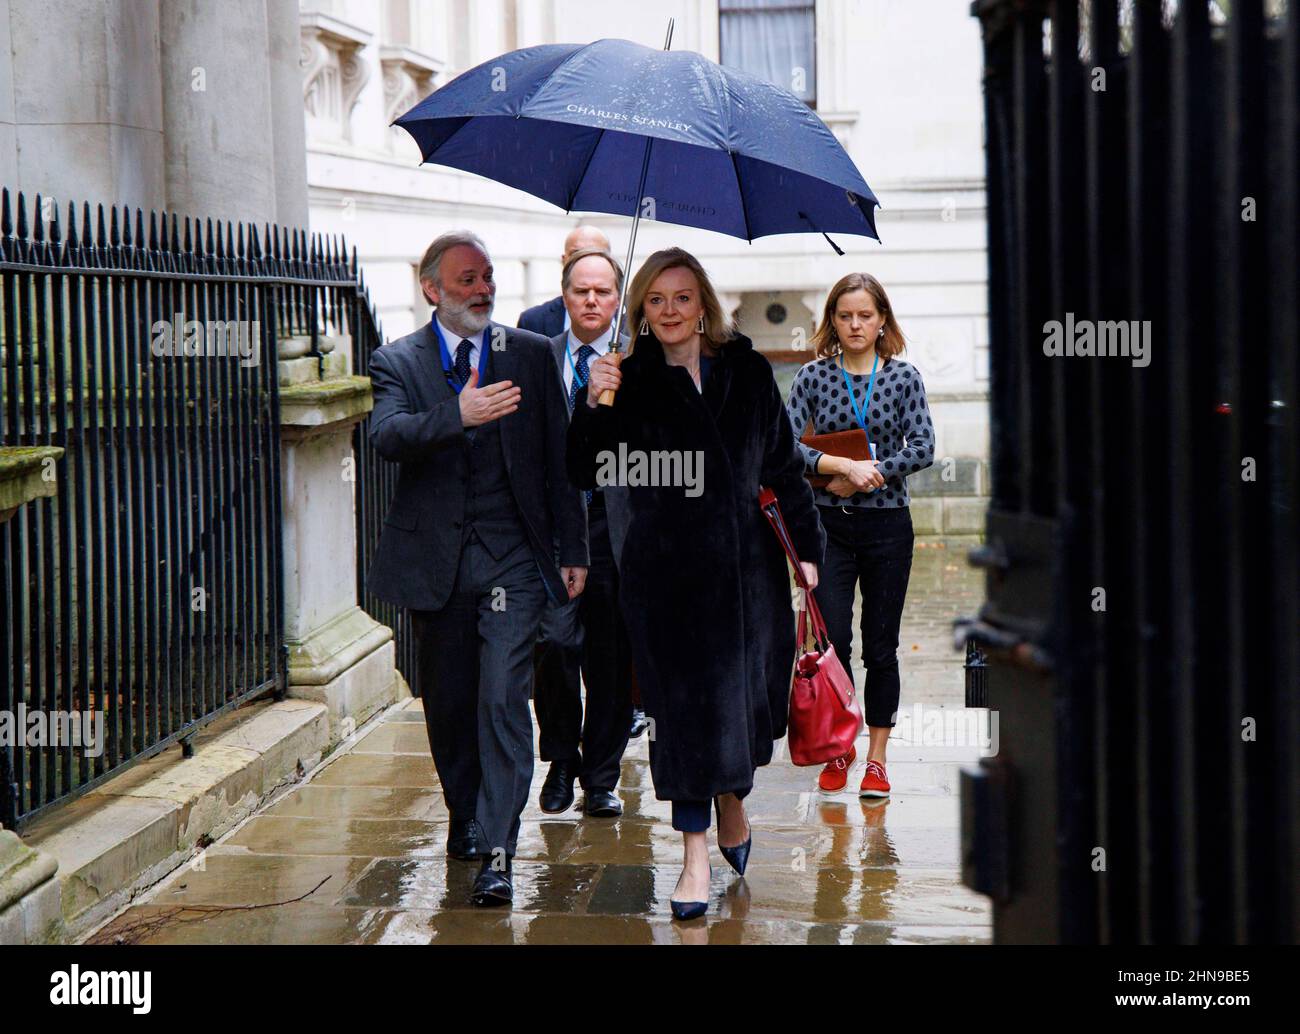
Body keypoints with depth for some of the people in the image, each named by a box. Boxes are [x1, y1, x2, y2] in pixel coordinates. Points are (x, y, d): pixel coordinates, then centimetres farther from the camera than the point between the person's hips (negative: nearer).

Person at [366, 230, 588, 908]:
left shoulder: (532, 355, 7)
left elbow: (559, 460, 9)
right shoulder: (398, 361, 4)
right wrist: (457, 414, -33)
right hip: (435, 559, 1)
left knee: (503, 700, -11)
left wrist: (573, 550, 6)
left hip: (513, 557, -1)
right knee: (447, 703, 13)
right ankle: (465, 818, 35)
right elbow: (387, 437, -17)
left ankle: (496, 854, -11)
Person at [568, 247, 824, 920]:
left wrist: (808, 548, 11)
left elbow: (783, 465, 11)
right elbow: (584, 475, -6)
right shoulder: (629, 381, -1)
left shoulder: (746, 372, 5)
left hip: (746, 566, 2)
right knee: (684, 706, 0)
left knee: (748, 694, 8)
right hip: (665, 570, -2)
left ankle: (732, 800, 38)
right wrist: (593, 404, -21)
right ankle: (695, 854, 8)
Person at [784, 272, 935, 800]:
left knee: (881, 648, 4)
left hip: (887, 524, 0)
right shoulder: (813, 376, 4)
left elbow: (922, 449, -6)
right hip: (828, 525, 0)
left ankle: (876, 758, 15)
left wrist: (866, 476, -14)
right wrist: (845, 465, -18)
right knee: (832, 642, -6)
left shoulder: (904, 377, 4)